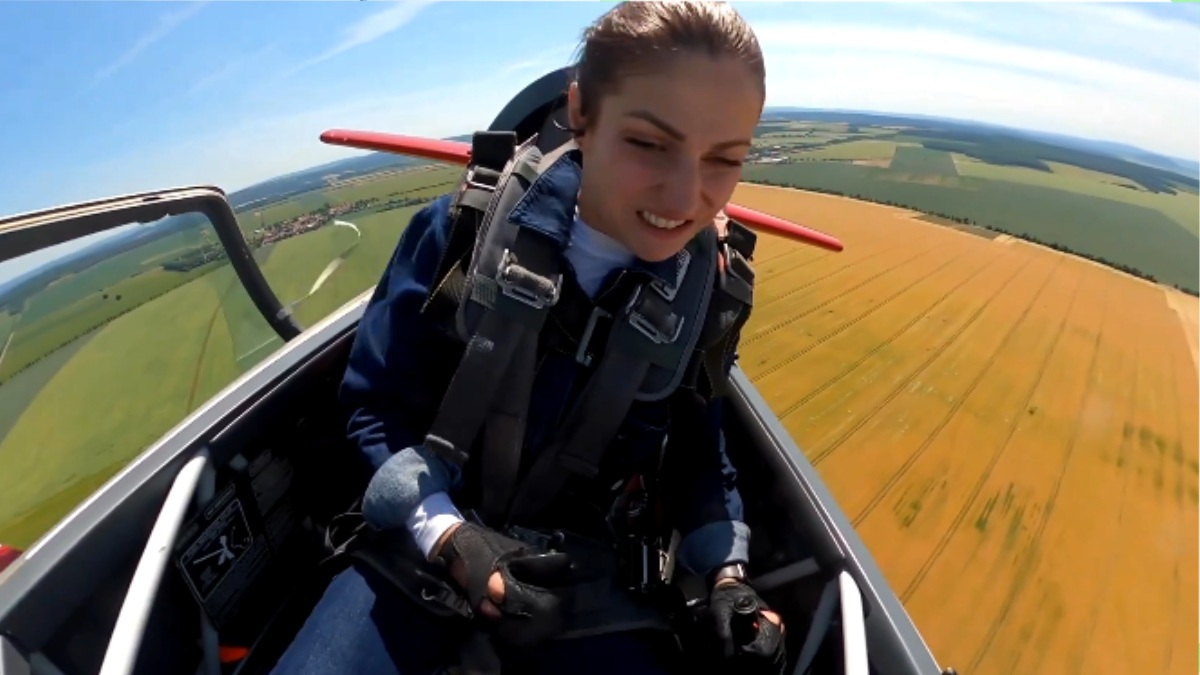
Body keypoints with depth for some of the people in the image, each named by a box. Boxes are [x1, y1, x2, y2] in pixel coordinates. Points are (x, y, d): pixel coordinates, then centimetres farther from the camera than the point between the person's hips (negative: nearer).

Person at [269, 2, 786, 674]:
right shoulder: (466, 229, -17)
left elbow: (698, 457, 3)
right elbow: (378, 407, -9)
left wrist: (726, 574, -10)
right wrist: (449, 534, -23)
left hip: (577, 571, 2)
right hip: (419, 544, -1)